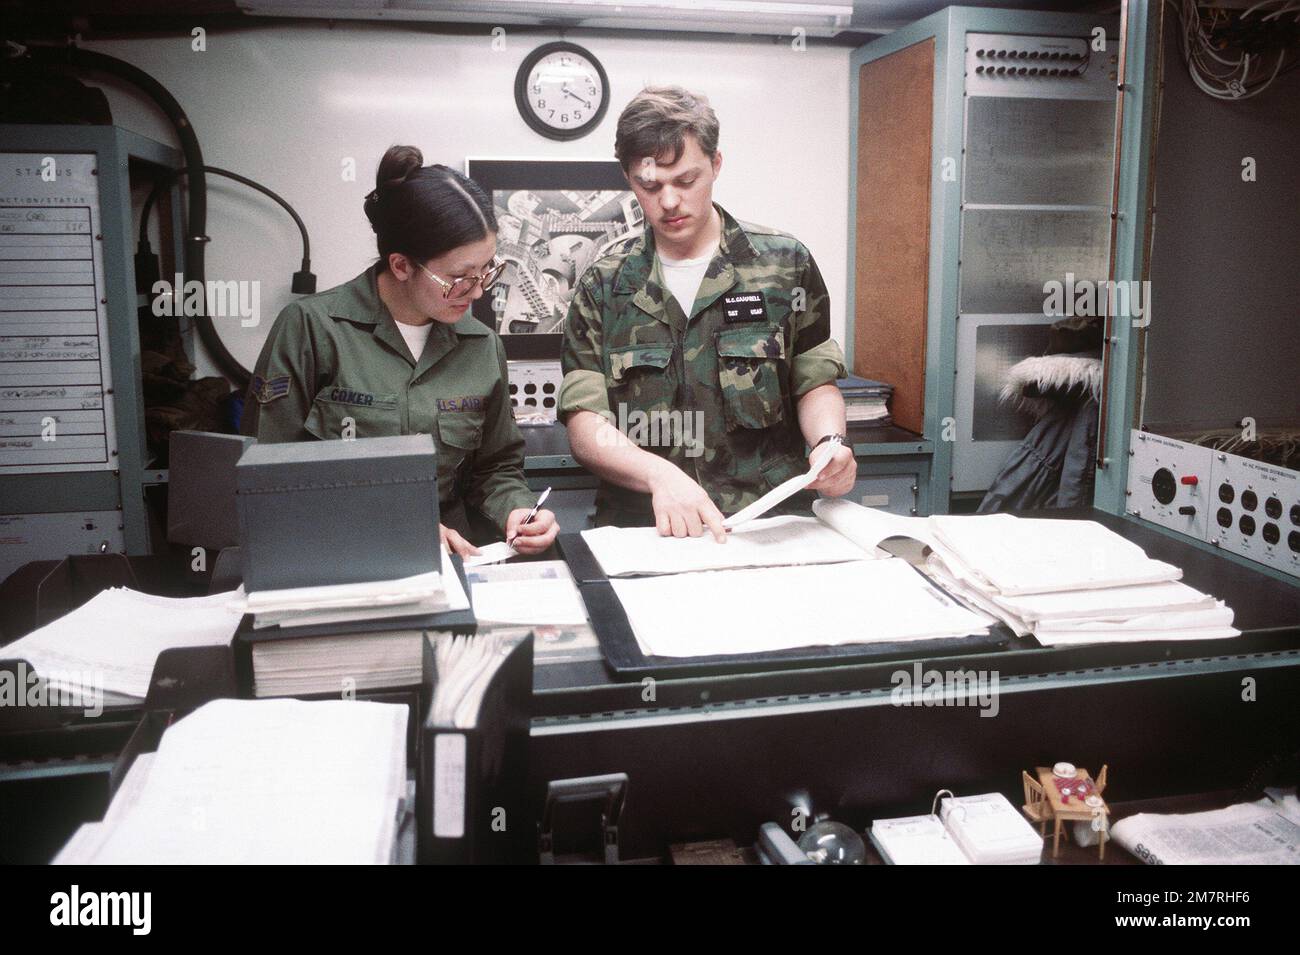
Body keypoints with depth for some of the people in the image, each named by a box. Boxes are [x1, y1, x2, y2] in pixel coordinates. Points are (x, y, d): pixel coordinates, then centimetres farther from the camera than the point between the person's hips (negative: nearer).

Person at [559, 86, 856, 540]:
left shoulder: (785, 264, 7)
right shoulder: (603, 286, 7)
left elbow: (815, 384, 14)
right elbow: (585, 423, 0)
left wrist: (829, 443, -8)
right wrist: (659, 474, -18)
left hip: (770, 523, 1)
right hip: (643, 530, 0)